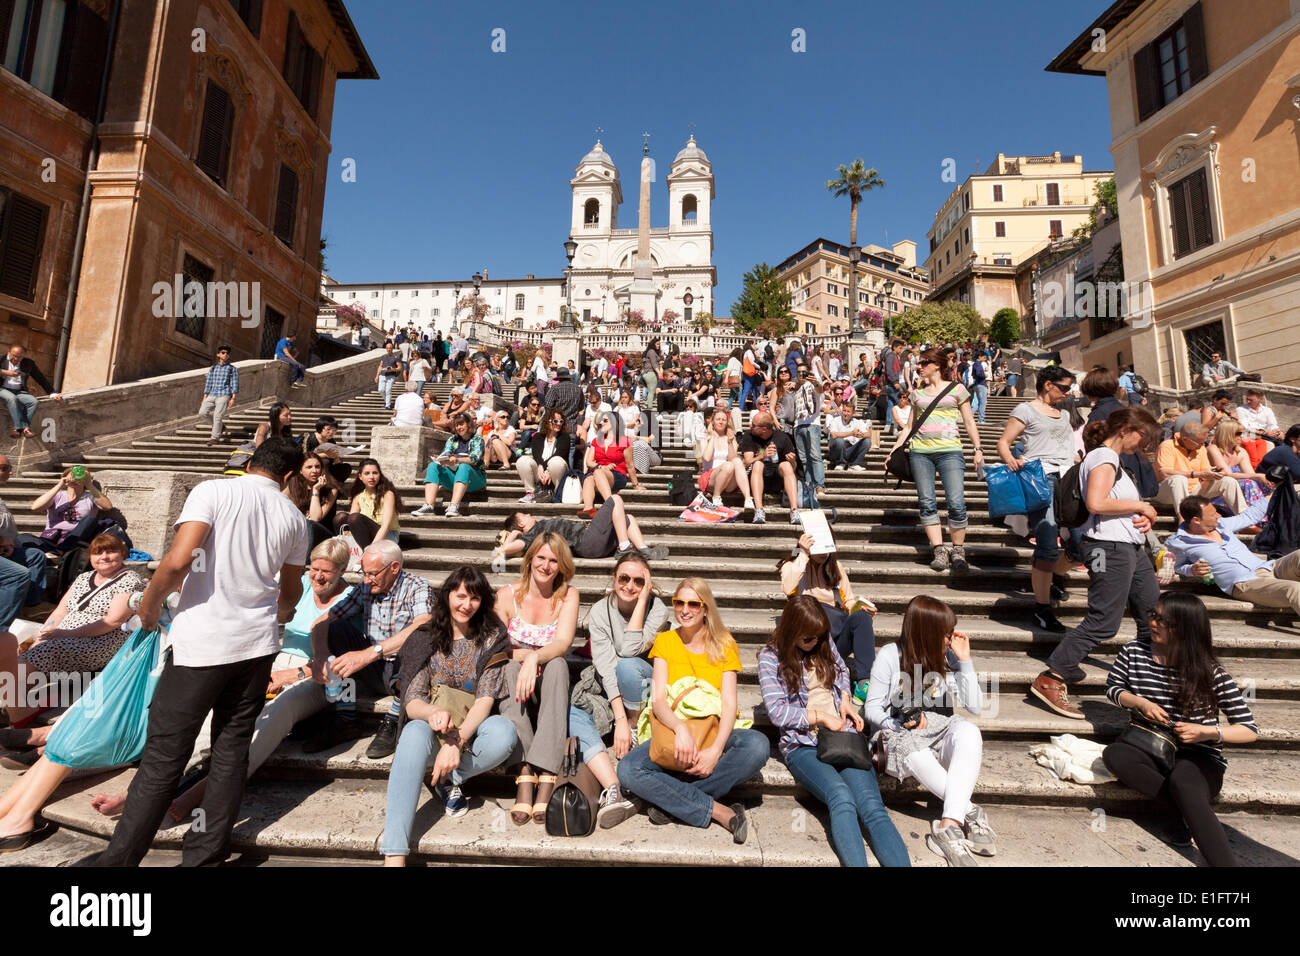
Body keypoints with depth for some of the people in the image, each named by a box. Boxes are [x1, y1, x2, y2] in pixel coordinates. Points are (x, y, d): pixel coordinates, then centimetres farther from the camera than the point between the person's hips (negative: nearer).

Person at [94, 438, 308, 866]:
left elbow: (179, 560, -19)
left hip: (201, 643, -3)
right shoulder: (293, 518, 6)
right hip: (257, 645, 3)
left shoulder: (213, 491, -6)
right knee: (231, 751, 14)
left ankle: (119, 859, 18)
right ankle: (205, 855, 24)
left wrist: (150, 603, 1)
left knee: (163, 758, 8)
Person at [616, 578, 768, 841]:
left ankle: (671, 800, -22)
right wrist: (681, 727, -27)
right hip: (673, 732, 0)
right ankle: (720, 811, -22)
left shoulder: (724, 644, 6)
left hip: (717, 732, 0)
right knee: (628, 770, -28)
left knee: (758, 745, -32)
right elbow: (658, 700, -4)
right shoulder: (665, 641, 7)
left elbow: (729, 703, -3)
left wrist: (716, 749, -22)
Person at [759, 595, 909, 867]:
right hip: (802, 745, -3)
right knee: (841, 796, -34)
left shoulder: (824, 641, 13)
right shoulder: (770, 656, -2)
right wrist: (821, 716, -8)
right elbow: (777, 711, -6)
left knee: (872, 805, -23)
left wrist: (845, 698, 12)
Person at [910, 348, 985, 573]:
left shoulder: (956, 389, 9)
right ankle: (940, 551, 3)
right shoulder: (918, 393, 17)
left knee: (956, 503, -10)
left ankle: (958, 551, 5)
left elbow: (969, 422, 10)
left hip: (949, 451, -3)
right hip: (920, 451, 3)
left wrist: (978, 449, 2)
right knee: (927, 503, -2)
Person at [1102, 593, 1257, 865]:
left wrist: (1207, 732, -18)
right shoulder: (1133, 652, 0)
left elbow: (1250, 730, 0)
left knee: (1181, 780, -39)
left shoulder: (1210, 672, -6)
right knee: (1114, 754, -32)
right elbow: (1113, 689, 13)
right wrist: (1141, 702, -8)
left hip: (1198, 758, -3)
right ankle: (1188, 810, -21)